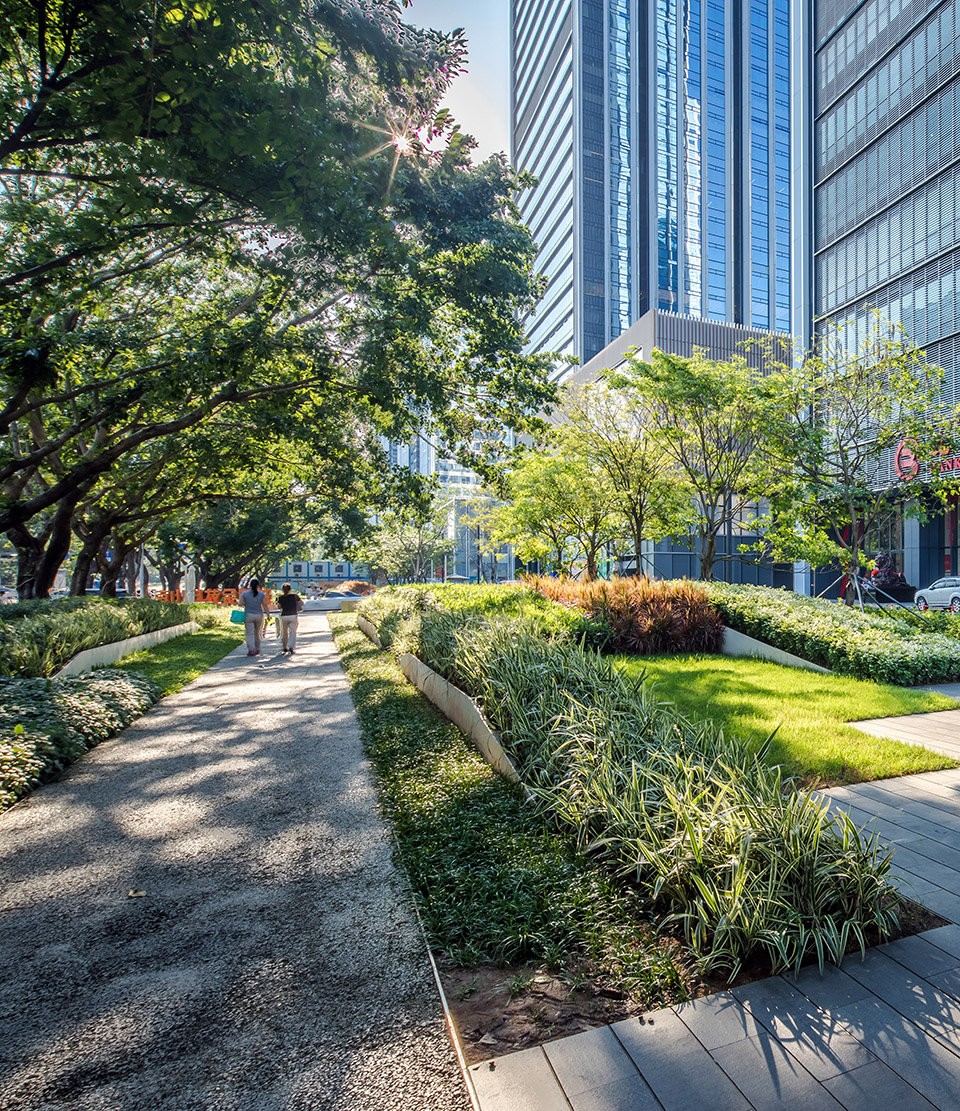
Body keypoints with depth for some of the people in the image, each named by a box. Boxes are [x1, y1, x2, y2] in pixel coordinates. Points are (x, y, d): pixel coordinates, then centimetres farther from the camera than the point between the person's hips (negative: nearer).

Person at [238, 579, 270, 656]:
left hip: (248, 615, -2)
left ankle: (251, 650, -12)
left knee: (250, 634, -1)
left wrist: (245, 604, 13)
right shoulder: (262, 594, -2)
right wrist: (268, 615, -2)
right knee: (257, 633, 15)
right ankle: (257, 649, 23)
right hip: (259, 615, 2)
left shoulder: (244, 593, -3)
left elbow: (240, 603, -8)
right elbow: (265, 605, -6)